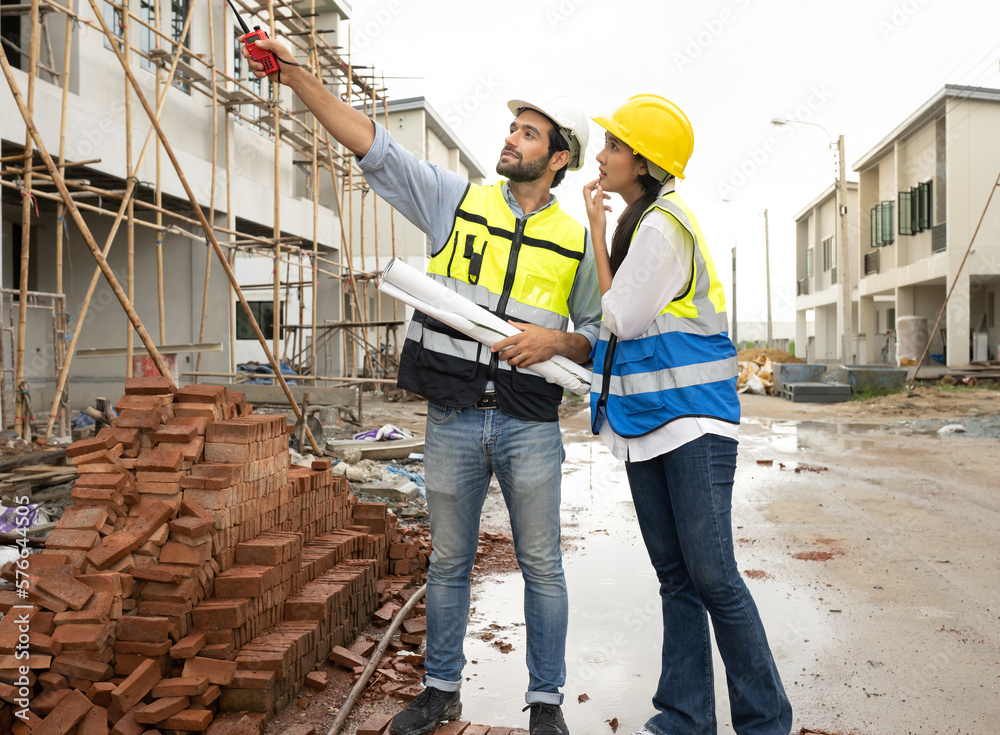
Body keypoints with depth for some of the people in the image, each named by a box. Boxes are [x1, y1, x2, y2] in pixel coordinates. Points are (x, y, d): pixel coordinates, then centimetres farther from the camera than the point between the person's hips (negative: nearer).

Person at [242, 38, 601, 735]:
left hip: (530, 427, 0)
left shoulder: (576, 241, 6)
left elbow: (597, 335, 10)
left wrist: (556, 340, -11)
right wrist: (298, 77, -4)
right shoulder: (456, 200, 6)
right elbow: (371, 143, 3)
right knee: (449, 561, 14)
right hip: (452, 421, 1)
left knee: (541, 566, 8)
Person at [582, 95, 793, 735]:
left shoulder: (662, 227, -14)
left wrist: (597, 231, -7)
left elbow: (622, 318, -14)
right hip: (645, 420, 9)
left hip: (691, 419, -9)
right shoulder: (641, 222, 17)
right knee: (676, 576, 12)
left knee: (713, 577, -4)